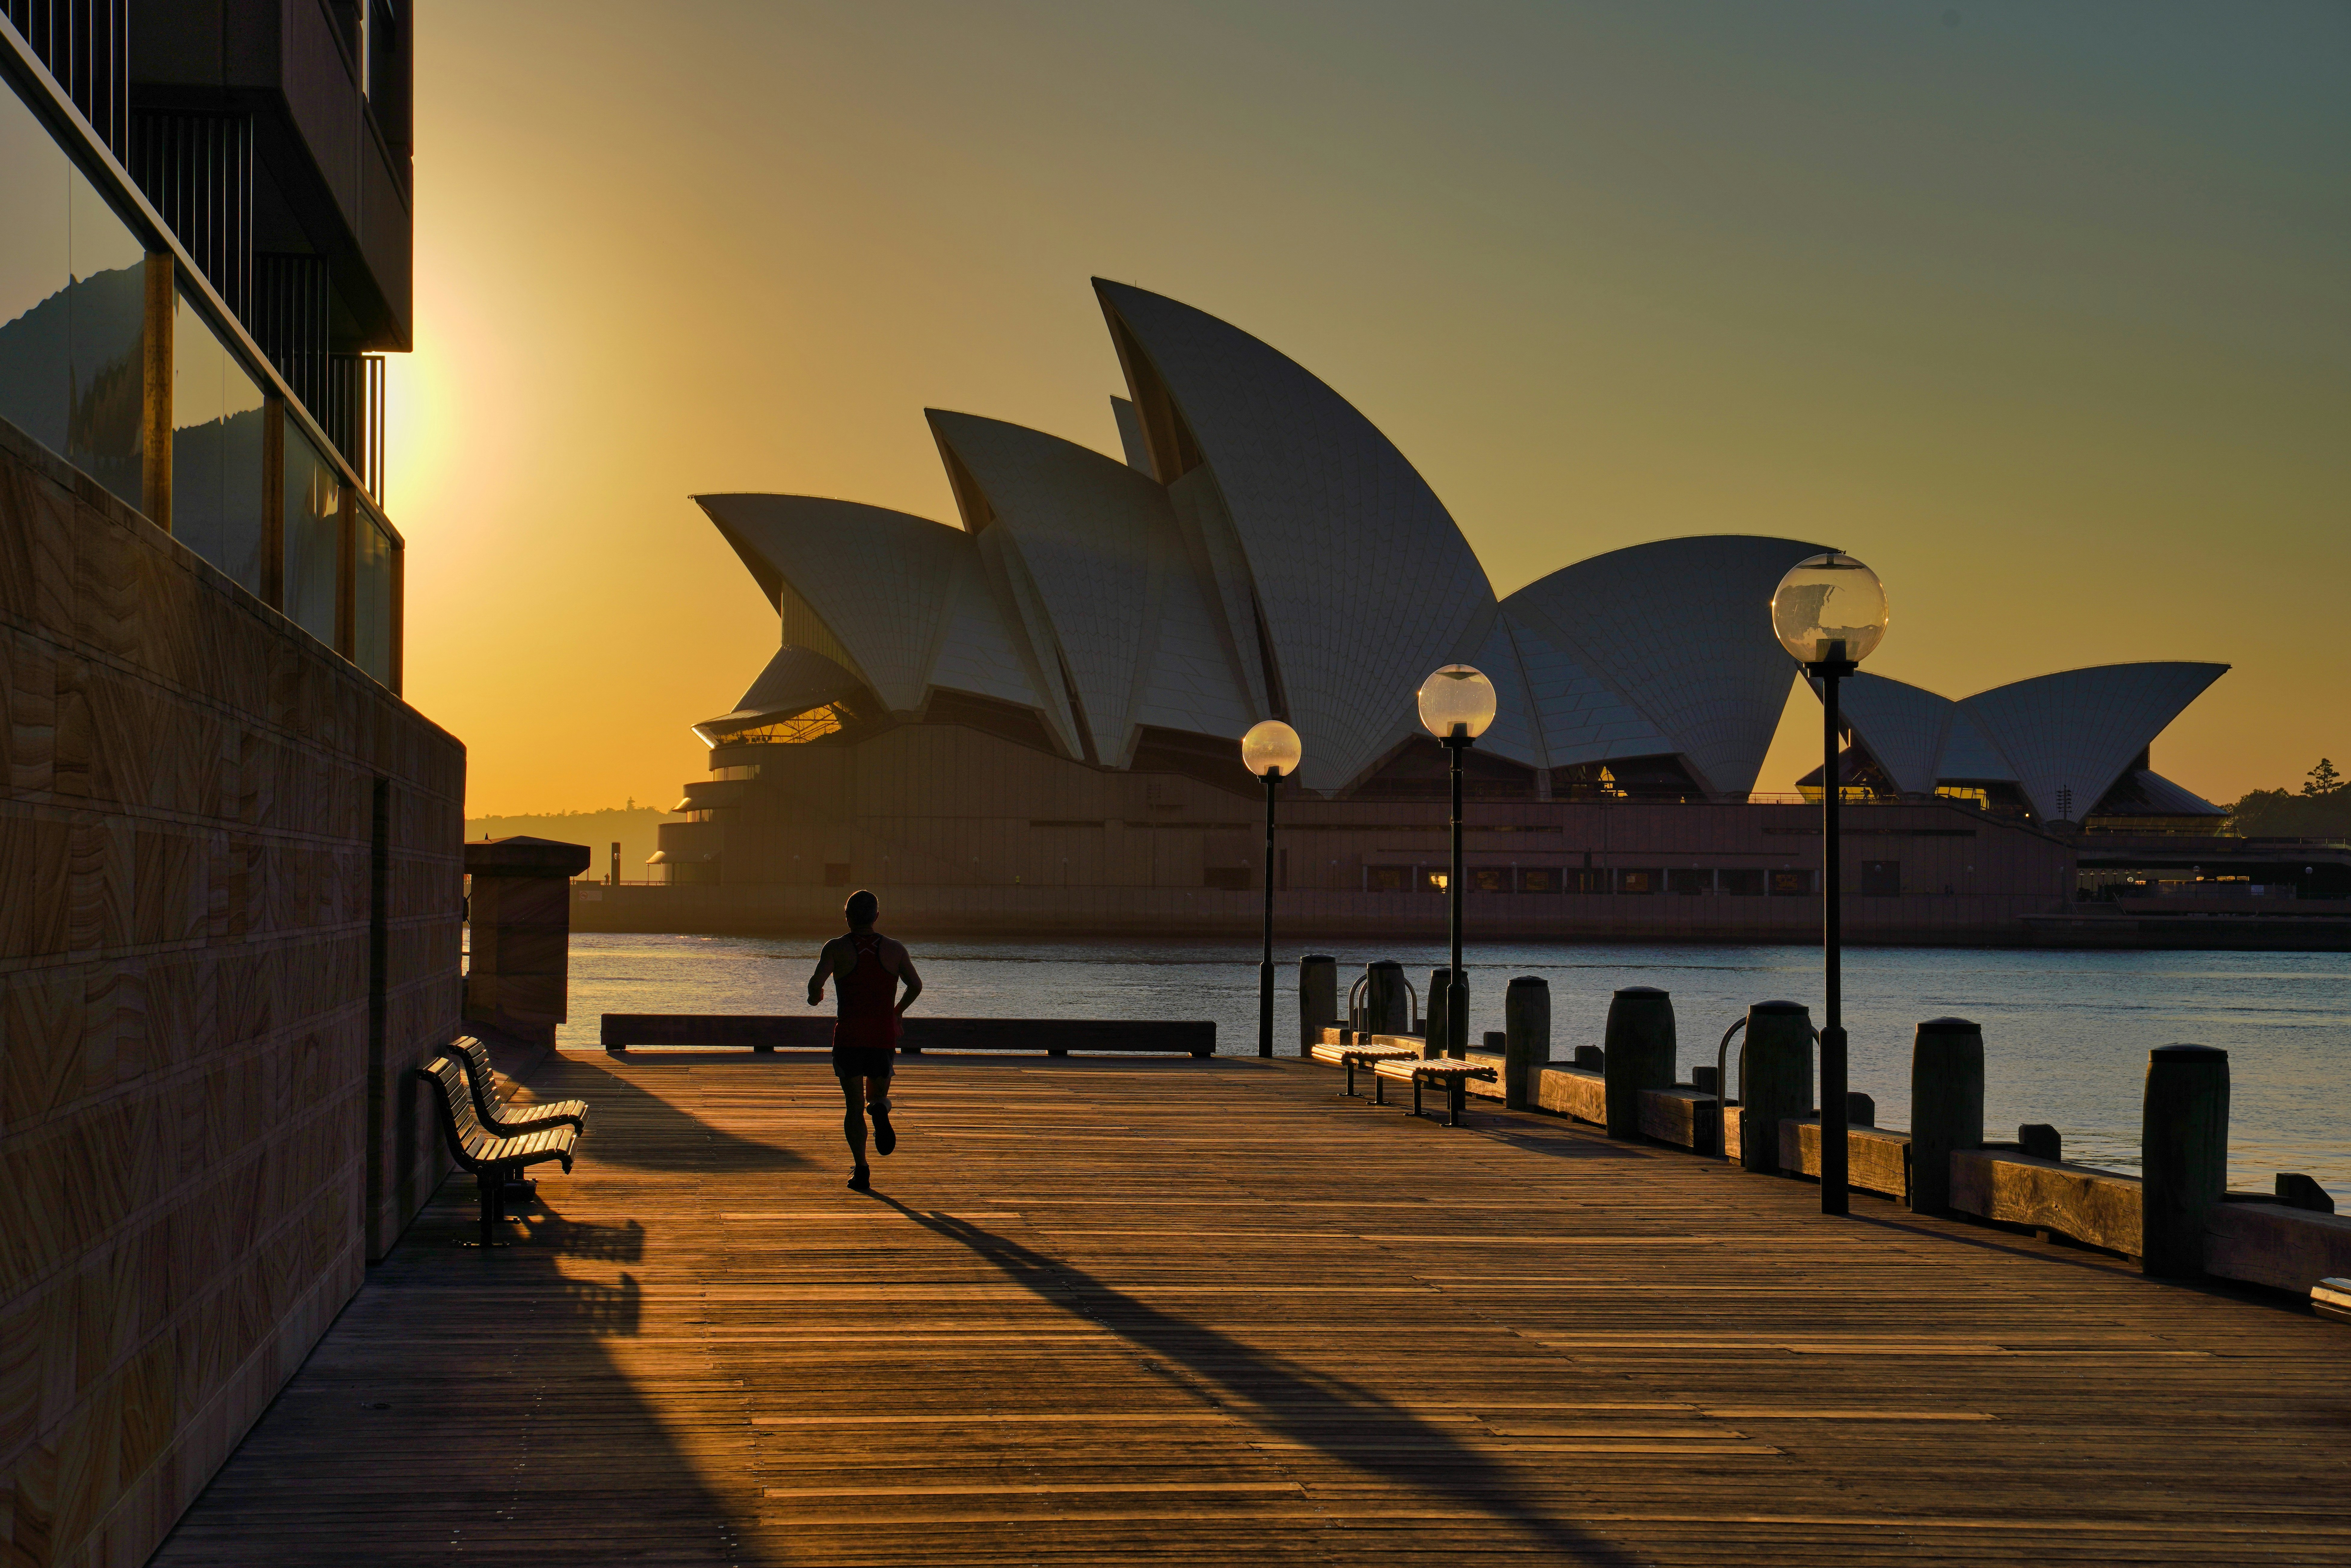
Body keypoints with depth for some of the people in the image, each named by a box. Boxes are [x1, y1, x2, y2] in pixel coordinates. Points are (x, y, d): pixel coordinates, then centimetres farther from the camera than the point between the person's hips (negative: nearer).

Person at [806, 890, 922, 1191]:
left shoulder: (837, 948, -2)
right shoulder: (895, 949, 4)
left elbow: (816, 982, -15)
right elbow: (916, 985, -4)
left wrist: (815, 997, 8)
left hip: (849, 1036, -1)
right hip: (884, 1036, 1)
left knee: (854, 1106, 6)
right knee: (878, 1093, 19)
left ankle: (861, 1168, -9)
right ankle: (880, 1109, -18)